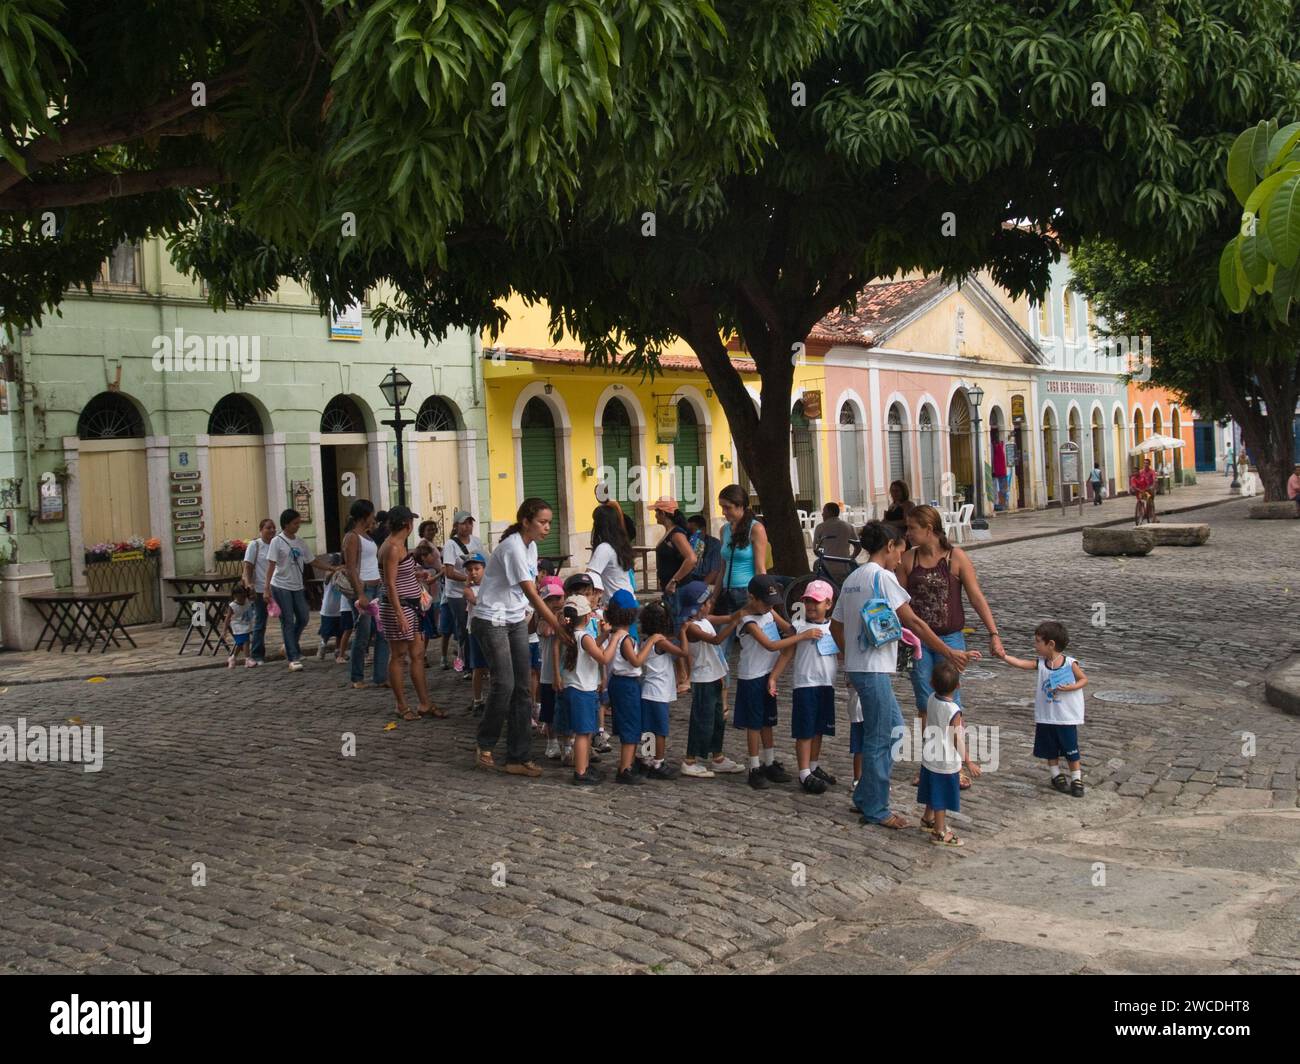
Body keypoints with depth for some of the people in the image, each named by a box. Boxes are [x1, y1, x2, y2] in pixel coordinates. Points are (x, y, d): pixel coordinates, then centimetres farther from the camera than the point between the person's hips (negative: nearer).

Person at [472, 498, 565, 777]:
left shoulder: (531, 546, 7)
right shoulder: (513, 547, -22)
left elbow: (531, 590, 8)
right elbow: (531, 593, -25)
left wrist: (545, 619, -3)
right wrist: (558, 626, -26)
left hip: (517, 621, 8)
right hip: (492, 621, -8)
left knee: (522, 688, 2)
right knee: (504, 685, -10)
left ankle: (519, 758, 6)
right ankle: (484, 745, 14)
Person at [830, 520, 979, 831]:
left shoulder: (852, 579, 14)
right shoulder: (882, 577, -13)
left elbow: (835, 626, 19)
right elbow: (913, 622, -17)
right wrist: (950, 653, -15)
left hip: (857, 667, 9)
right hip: (874, 670, -9)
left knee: (894, 727, 17)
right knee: (879, 739, 0)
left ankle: (865, 796, 21)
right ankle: (876, 810, 9)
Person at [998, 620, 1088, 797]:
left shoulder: (1070, 663, -12)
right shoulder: (1041, 664, -2)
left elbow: (1084, 680, -4)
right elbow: (1021, 664, -10)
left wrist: (1070, 687, -21)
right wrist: (1004, 656, -23)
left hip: (1066, 717, -4)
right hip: (1046, 717, 4)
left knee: (1071, 749, 4)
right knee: (1050, 749, 14)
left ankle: (1076, 779, 16)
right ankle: (1056, 775, 30)